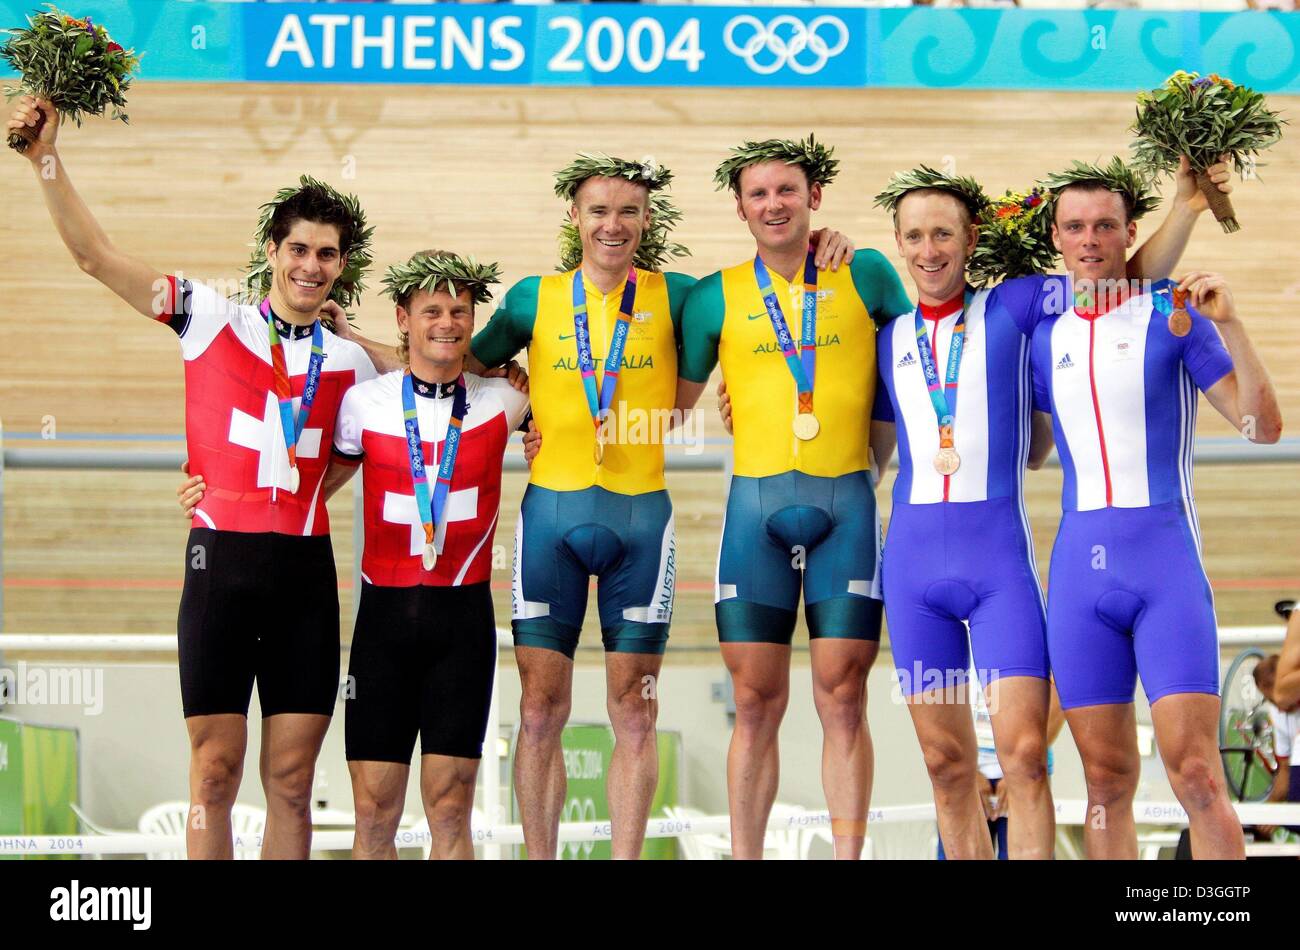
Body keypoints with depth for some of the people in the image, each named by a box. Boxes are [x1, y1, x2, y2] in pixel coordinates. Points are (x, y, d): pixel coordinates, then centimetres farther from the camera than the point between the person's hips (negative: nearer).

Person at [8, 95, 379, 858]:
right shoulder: (212, 319, 3)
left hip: (305, 569, 3)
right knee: (215, 774, -1)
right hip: (222, 561, -2)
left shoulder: (349, 361, 11)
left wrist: (307, 496, 6)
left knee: (292, 781, 5)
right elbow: (96, 255, -1)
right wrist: (47, 158, -9)